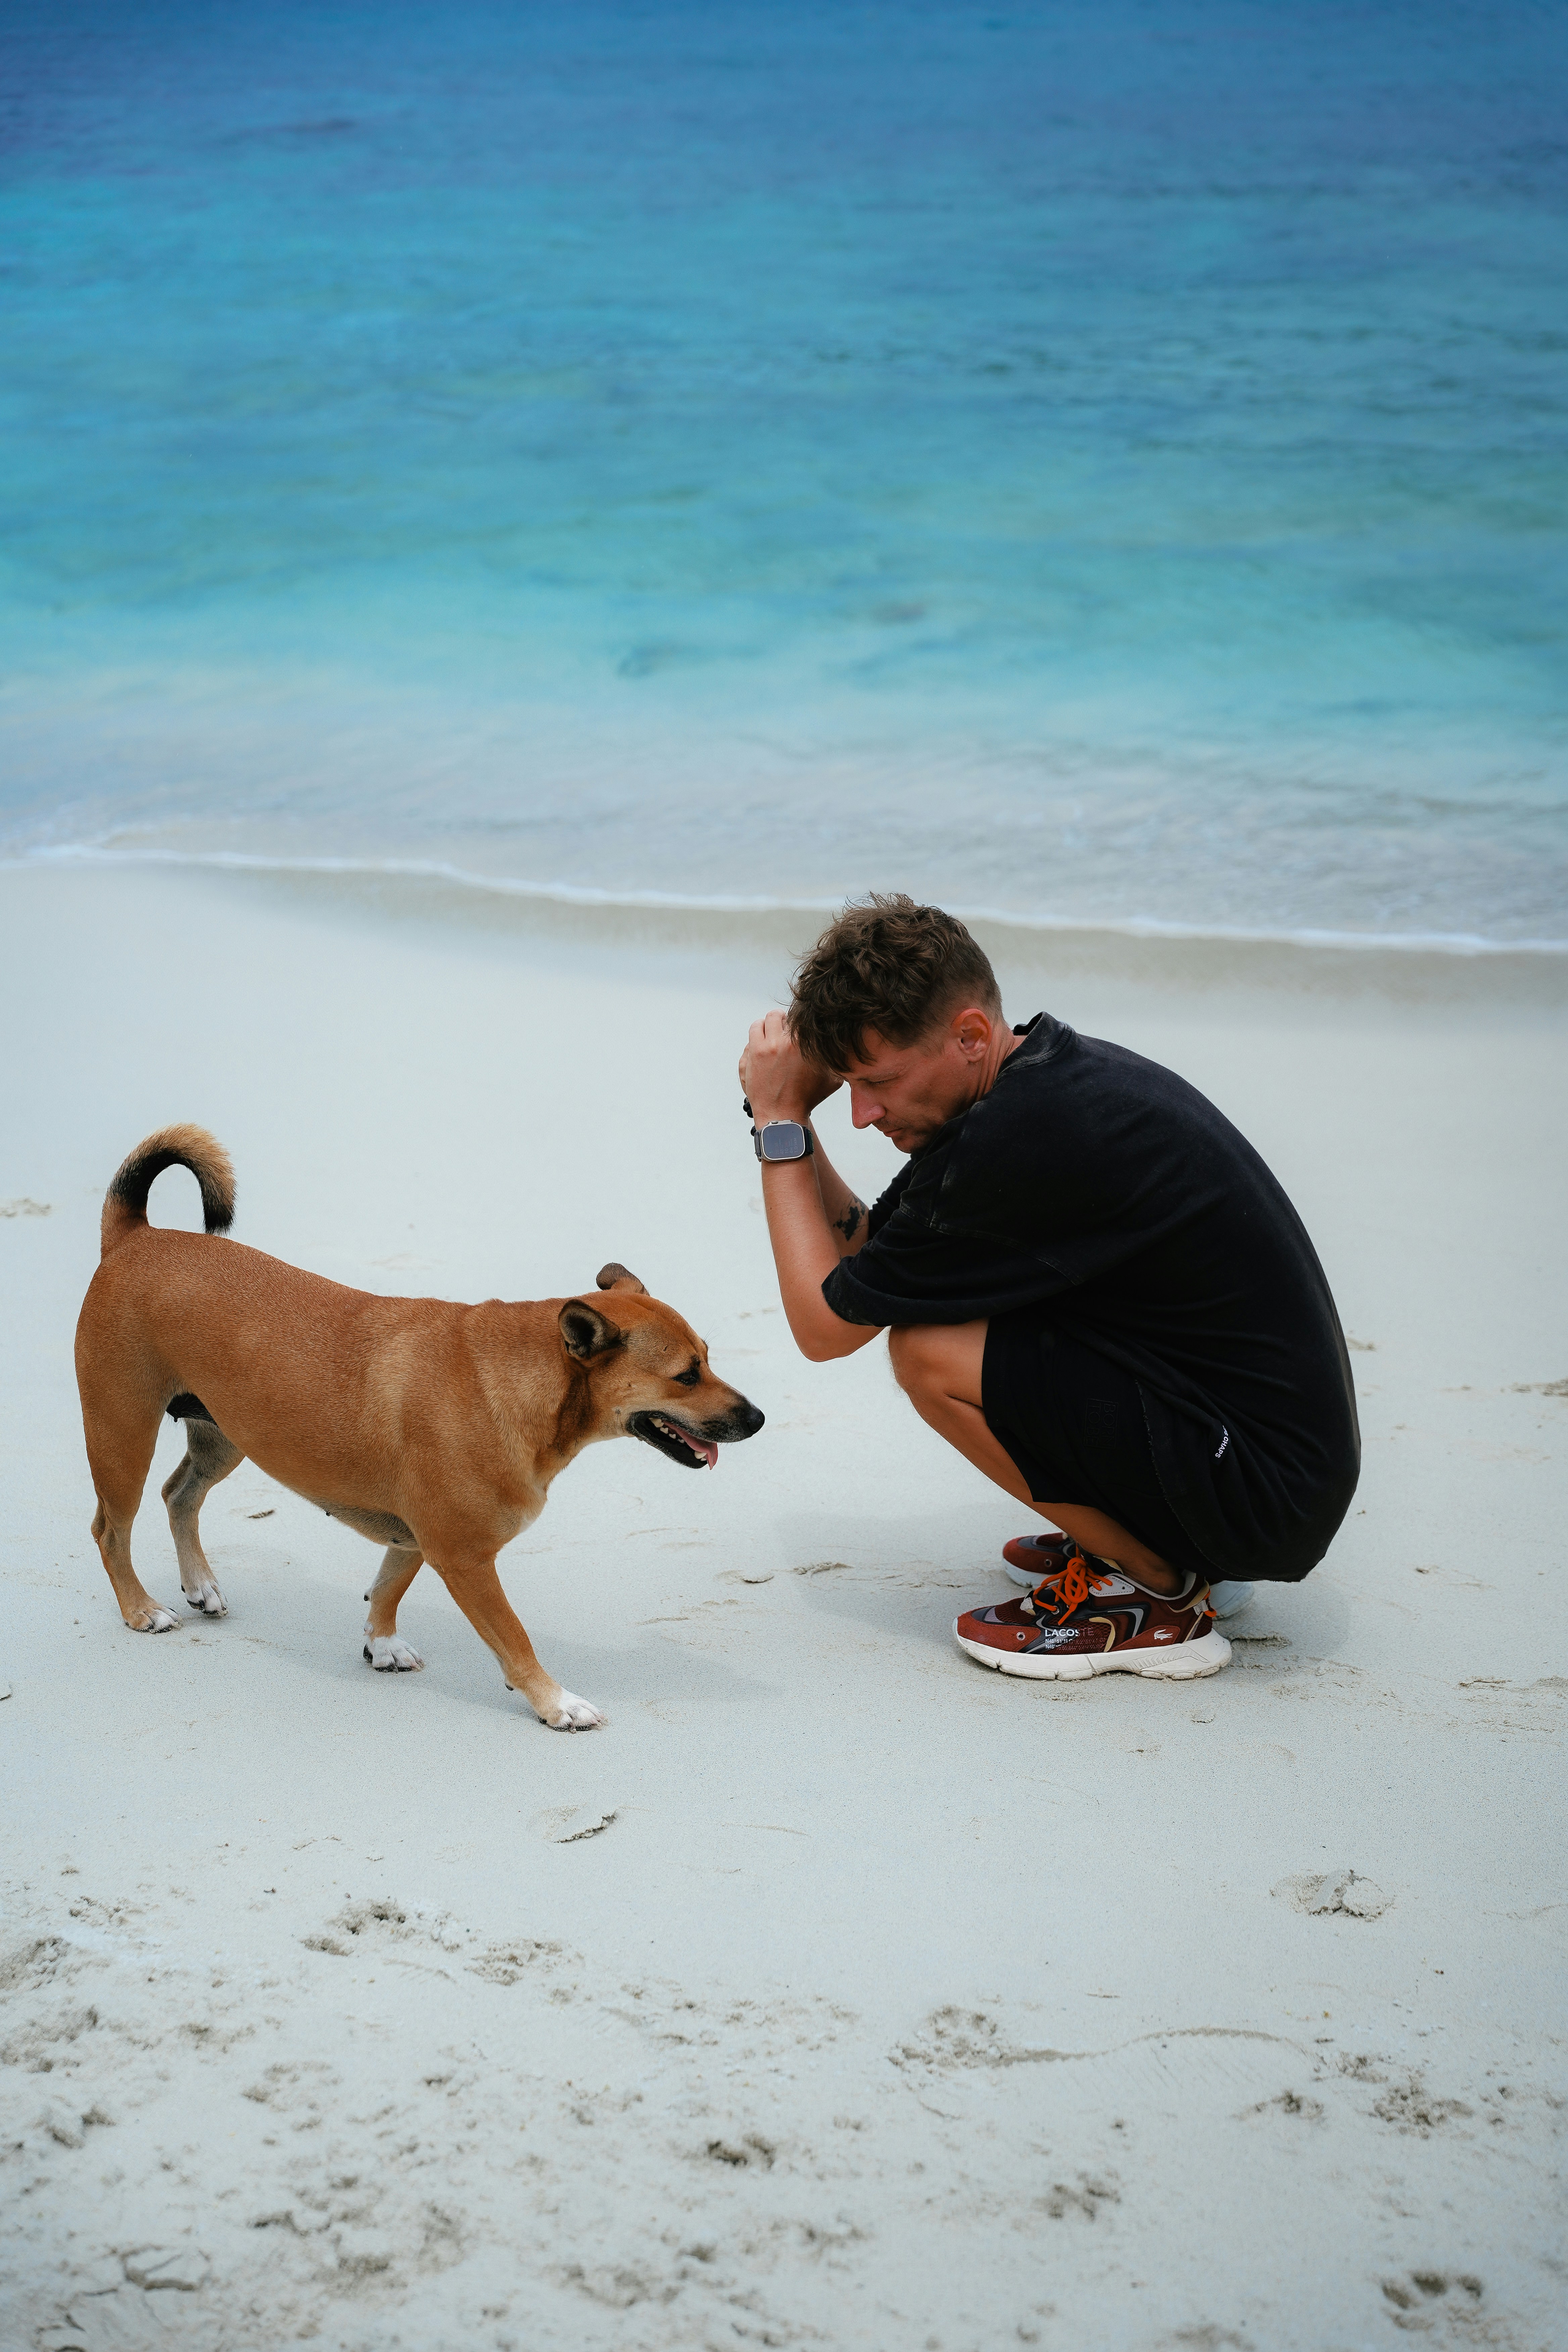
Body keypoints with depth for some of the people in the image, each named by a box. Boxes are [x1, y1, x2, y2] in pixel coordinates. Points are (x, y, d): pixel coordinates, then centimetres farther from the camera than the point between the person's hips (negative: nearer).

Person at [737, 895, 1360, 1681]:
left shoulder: (1022, 1138, -25)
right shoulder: (1055, 1070, 5)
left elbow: (825, 1326, -12)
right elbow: (863, 1248, 14)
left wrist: (779, 1124, -5)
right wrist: (793, 1117, 1)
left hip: (1261, 1492, -10)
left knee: (929, 1347, -18)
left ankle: (1157, 1599, -2)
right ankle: (1163, 1549, 18)